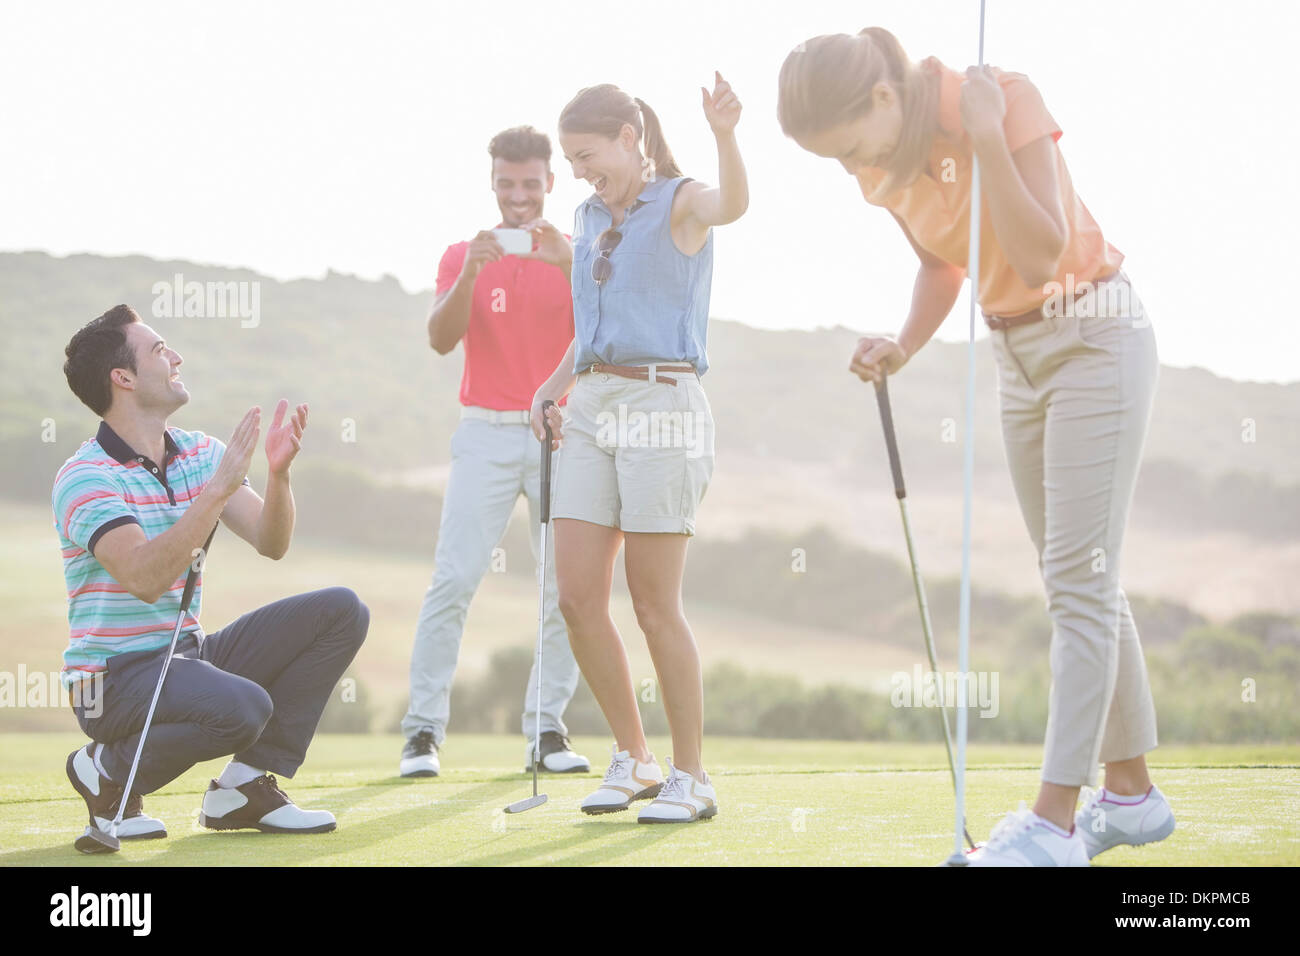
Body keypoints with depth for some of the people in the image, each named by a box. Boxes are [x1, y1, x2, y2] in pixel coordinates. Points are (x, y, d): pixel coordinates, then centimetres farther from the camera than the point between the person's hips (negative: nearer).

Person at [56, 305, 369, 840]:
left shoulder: (201, 453, 8)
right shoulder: (84, 478, -16)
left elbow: (271, 543, 3)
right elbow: (145, 579, -30)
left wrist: (278, 471, -15)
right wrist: (220, 488, -32)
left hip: (189, 654, 8)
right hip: (116, 673, -8)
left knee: (341, 611, -4)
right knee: (242, 707, -35)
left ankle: (245, 784, -3)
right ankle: (107, 772, -6)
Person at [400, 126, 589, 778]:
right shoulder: (463, 255, 9)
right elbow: (440, 339, -6)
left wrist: (566, 262, -22)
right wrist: (470, 273, -21)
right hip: (487, 433, -1)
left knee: (570, 584, -3)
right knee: (454, 578, -10)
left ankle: (546, 729, 6)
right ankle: (423, 729, -7)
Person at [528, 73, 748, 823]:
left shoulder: (679, 203, -4)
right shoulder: (592, 219, 17)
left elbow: (732, 204, -29)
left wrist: (725, 134, -46)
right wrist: (558, 384, 14)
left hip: (663, 406, -7)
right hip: (594, 409, 7)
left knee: (655, 604, -5)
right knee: (578, 598, 2)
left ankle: (692, 776, 7)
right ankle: (634, 759, 16)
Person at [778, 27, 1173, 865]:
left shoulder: (1004, 99, -22)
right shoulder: (886, 164, -2)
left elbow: (1041, 255, -28)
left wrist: (987, 140, -35)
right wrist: (905, 345, -4)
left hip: (1094, 334, -7)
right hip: (1019, 354, 8)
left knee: (1080, 577, -12)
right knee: (1080, 581, 10)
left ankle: (1056, 816, -15)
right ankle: (1131, 792, 18)